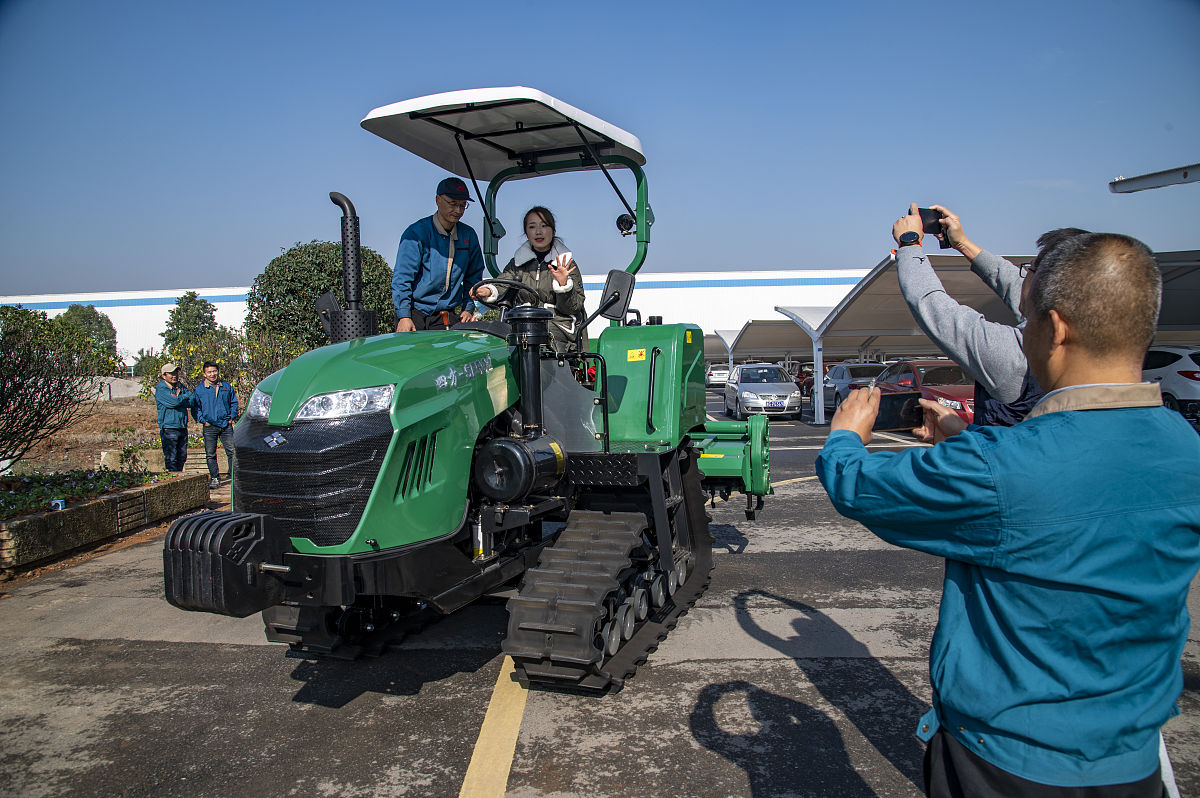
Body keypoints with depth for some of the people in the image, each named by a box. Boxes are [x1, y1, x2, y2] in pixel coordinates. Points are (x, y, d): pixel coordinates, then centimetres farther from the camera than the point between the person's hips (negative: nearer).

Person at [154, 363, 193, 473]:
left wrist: (180, 400, -14)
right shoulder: (161, 388, -6)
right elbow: (174, 402, -20)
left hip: (182, 427, 6)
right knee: (171, 459, -6)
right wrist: (186, 396, -3)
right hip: (169, 429, -6)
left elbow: (192, 401, 1)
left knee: (182, 457, 11)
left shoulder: (180, 386, 13)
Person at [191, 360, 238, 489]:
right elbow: (195, 408, 7)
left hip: (226, 425, 1)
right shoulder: (199, 389, 3)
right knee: (210, 454, 2)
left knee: (231, 451, -2)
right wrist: (203, 421, -3)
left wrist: (232, 418, 9)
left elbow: (234, 402, 19)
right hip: (210, 426, -1)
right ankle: (214, 478, 11)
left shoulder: (227, 386, 9)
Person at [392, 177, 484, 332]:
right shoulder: (417, 233, -5)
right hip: (415, 315, -3)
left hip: (448, 317, 4)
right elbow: (402, 277, -8)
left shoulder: (468, 236, 11)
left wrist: (468, 308, 10)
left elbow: (474, 276, 21)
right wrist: (404, 316, -15)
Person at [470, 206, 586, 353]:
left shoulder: (567, 264, 11)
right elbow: (502, 284, 2)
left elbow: (573, 308, 5)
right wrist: (488, 291, -21)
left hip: (557, 325, -2)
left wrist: (563, 284, -14)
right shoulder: (517, 263, 19)